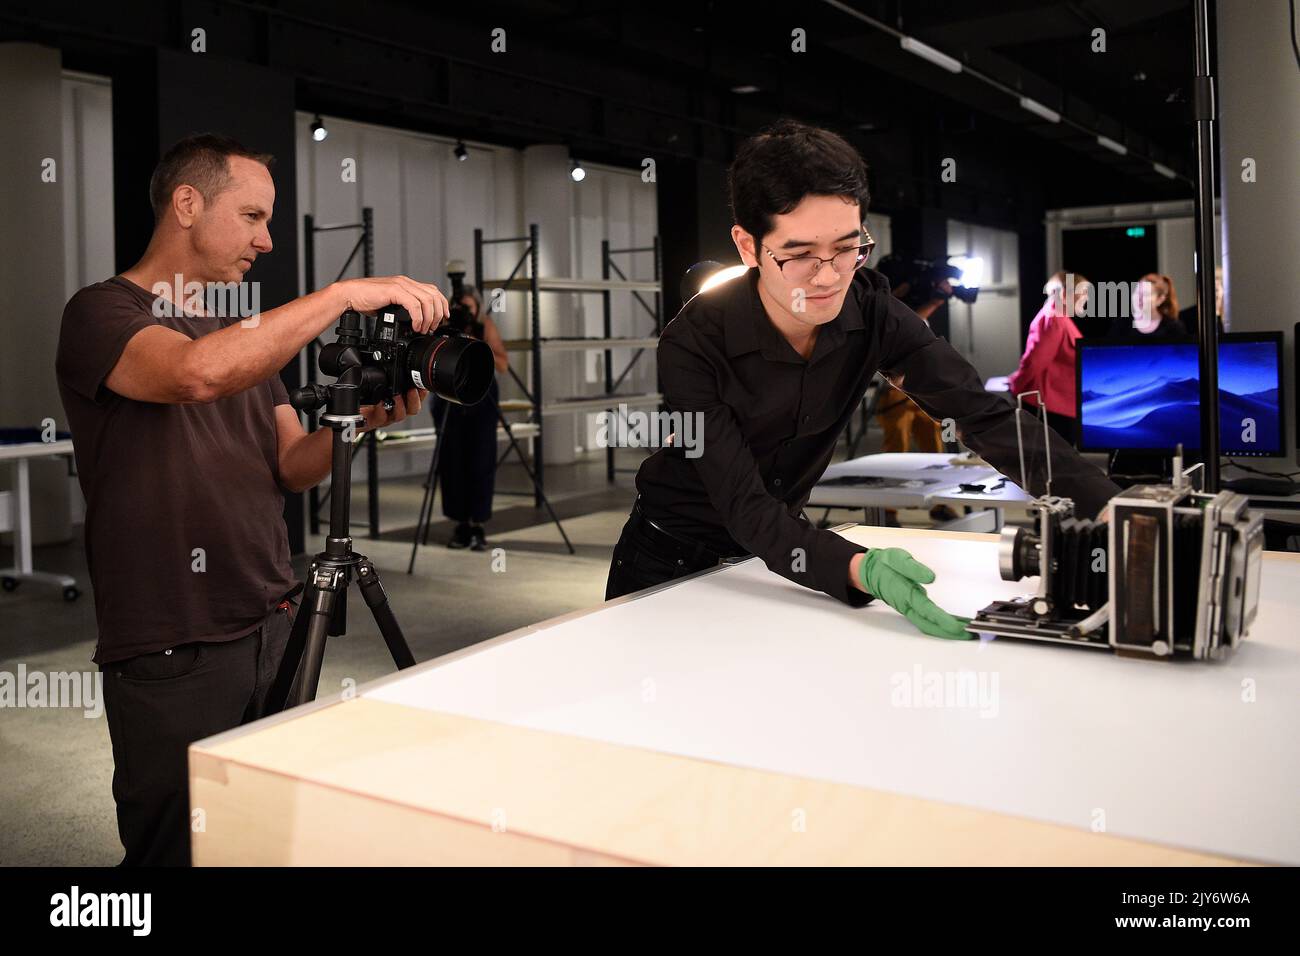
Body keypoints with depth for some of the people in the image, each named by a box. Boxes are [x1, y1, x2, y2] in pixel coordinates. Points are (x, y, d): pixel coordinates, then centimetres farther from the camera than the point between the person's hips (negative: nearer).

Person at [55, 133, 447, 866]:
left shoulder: (243, 331, 16)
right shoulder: (103, 313, -7)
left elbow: (292, 467, 11)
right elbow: (197, 372, -29)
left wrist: (360, 422, -8)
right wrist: (343, 295, -25)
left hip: (276, 631, 6)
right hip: (173, 657, -6)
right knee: (176, 848, 2)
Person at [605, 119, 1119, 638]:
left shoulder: (871, 312, -17)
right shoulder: (693, 344, -29)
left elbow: (987, 415, -21)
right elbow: (745, 507, -33)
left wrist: (1108, 512, -35)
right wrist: (861, 569, -50)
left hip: (779, 544, 4)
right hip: (672, 559, -3)